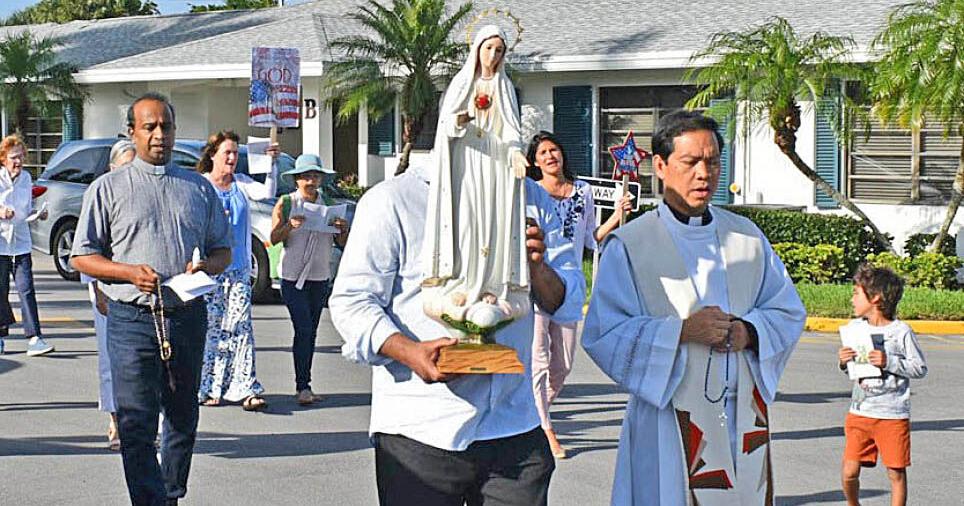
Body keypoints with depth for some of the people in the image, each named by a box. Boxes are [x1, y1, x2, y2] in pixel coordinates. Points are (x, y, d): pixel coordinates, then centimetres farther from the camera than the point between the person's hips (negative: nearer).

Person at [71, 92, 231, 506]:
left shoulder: (199, 188, 14)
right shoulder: (107, 188, 6)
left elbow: (223, 249, 18)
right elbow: (81, 257, 3)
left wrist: (206, 266, -5)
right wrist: (129, 272, -14)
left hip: (188, 317, 3)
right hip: (132, 320, -3)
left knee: (183, 420, 12)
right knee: (137, 426, -9)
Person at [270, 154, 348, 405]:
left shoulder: (329, 205, 9)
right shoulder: (286, 203, 0)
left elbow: (342, 244, 8)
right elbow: (274, 238, -10)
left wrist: (343, 229, -13)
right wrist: (290, 226, -28)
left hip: (321, 278, 4)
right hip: (293, 277, -4)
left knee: (310, 331, 8)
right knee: (303, 329, -13)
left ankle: (303, 386, 15)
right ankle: (303, 386, -11)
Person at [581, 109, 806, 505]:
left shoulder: (747, 238, 11)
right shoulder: (629, 245, -3)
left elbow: (788, 312, 14)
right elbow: (603, 334, -10)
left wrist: (748, 331, -7)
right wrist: (682, 331, -19)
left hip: (742, 413, 4)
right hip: (668, 418, -4)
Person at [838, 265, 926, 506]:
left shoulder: (901, 331, -9)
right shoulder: (854, 327, 6)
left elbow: (920, 369, -6)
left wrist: (889, 362, -17)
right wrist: (844, 362, -5)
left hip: (893, 415, -4)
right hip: (859, 413, 4)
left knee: (896, 473, 4)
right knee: (849, 473, 2)